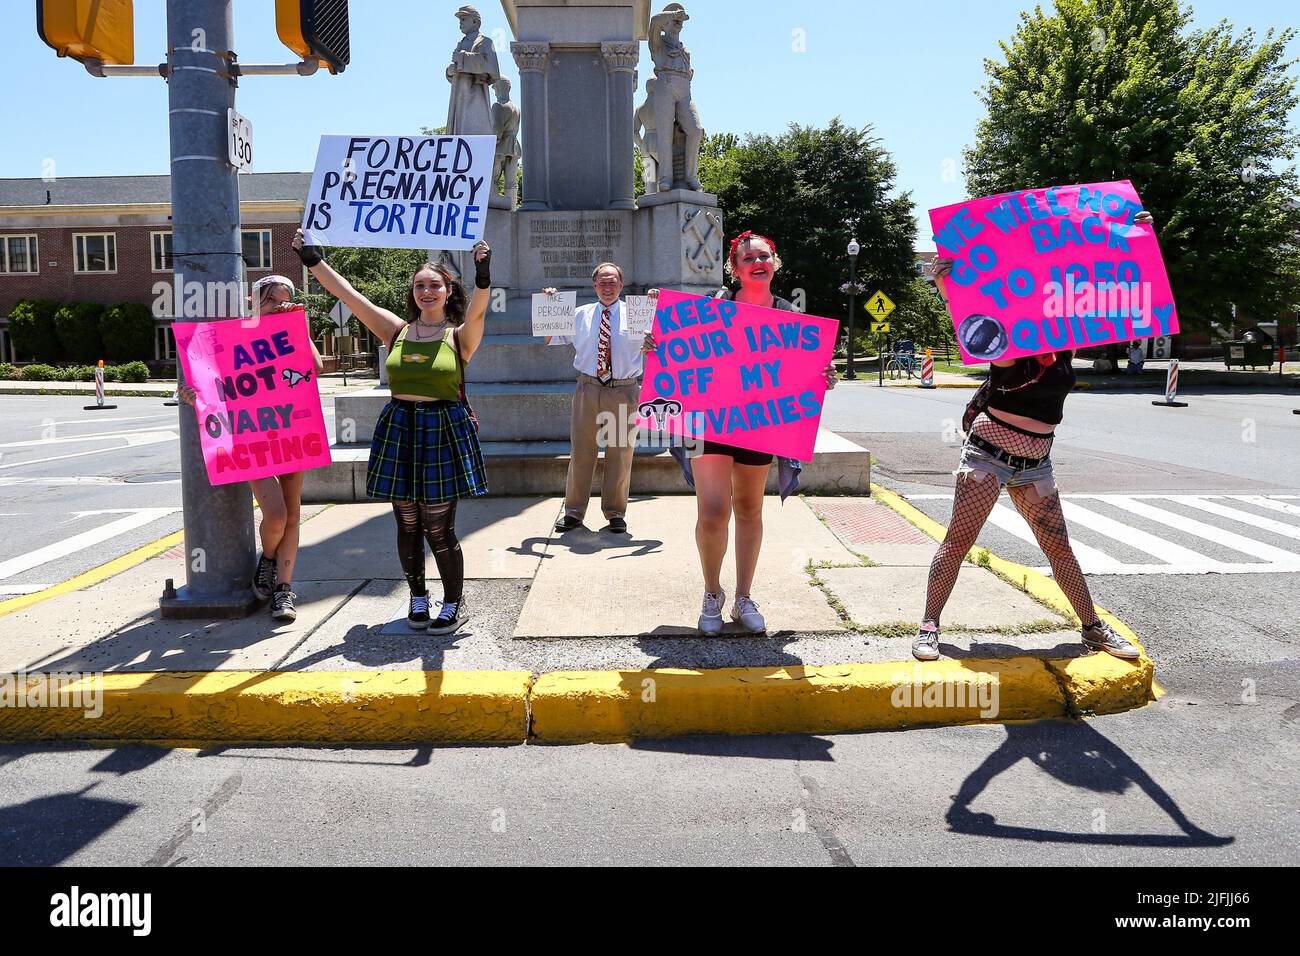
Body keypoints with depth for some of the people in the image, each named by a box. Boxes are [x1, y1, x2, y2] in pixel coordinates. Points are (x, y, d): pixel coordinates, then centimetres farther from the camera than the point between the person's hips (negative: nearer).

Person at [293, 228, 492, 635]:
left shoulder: (460, 336, -1)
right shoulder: (397, 332, 7)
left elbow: (477, 309, -21)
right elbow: (348, 295, 5)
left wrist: (483, 273, -38)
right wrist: (313, 260, -1)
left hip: (444, 431, -3)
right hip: (399, 430, 3)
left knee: (439, 528, -1)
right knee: (407, 524, 10)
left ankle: (454, 603, 17)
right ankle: (417, 597, 28)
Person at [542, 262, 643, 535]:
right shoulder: (580, 315, 12)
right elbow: (550, 338, 19)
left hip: (624, 391, -1)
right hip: (588, 389, 1)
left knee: (620, 453, 5)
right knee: (581, 451, 5)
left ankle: (615, 512, 19)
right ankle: (573, 511, 16)